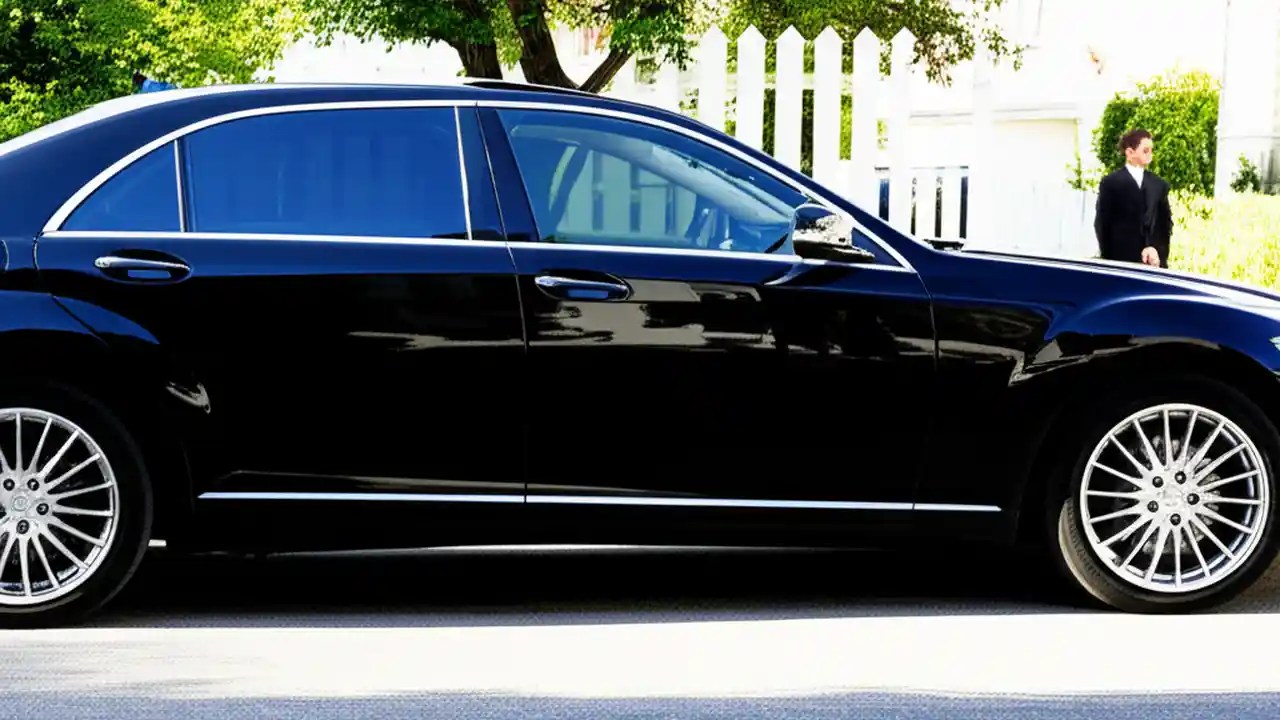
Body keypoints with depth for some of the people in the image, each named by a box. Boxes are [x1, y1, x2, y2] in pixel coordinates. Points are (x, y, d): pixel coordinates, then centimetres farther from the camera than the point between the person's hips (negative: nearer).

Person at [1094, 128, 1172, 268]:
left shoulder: (1159, 184, 13)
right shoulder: (1111, 183, 2)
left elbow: (1165, 222, 10)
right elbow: (1102, 224, 1)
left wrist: (1158, 249, -7)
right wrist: (1109, 258, -5)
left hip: (1154, 260, 3)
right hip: (1122, 259, -3)